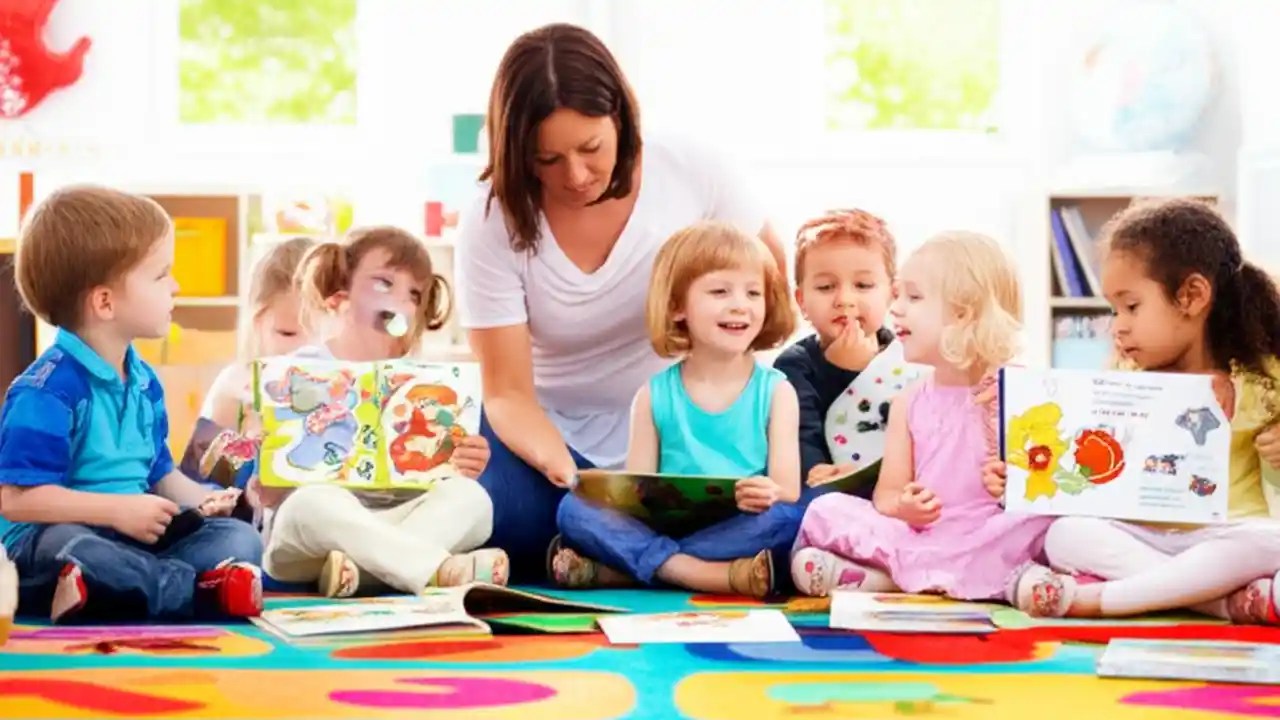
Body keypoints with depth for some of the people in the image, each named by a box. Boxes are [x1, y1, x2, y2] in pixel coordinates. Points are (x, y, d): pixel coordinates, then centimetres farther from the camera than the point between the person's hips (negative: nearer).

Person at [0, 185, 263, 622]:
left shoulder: (144, 382, 13)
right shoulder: (47, 390, -16)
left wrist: (201, 499, 1)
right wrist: (118, 510, -22)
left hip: (135, 536, 8)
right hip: (53, 539, -8)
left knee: (239, 539, -10)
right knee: (67, 548, -42)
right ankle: (206, 590, -41)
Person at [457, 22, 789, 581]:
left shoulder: (691, 174, -14)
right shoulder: (491, 225, -15)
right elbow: (508, 394, -15)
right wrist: (567, 472, -36)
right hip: (552, 430, -1)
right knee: (507, 529, -32)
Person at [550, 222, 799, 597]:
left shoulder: (775, 391, 7)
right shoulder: (654, 396, 10)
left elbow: (789, 492, -2)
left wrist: (770, 494, -27)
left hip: (740, 535, -1)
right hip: (660, 529, 1)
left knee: (787, 520, -33)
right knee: (574, 508, -21)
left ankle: (614, 570, -29)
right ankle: (716, 575, -32)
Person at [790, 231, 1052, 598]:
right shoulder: (908, 402, 13)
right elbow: (887, 493, 7)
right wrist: (903, 507, -16)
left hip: (984, 536, -3)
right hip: (916, 535, 3)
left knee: (1039, 522, -34)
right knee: (826, 510, -14)